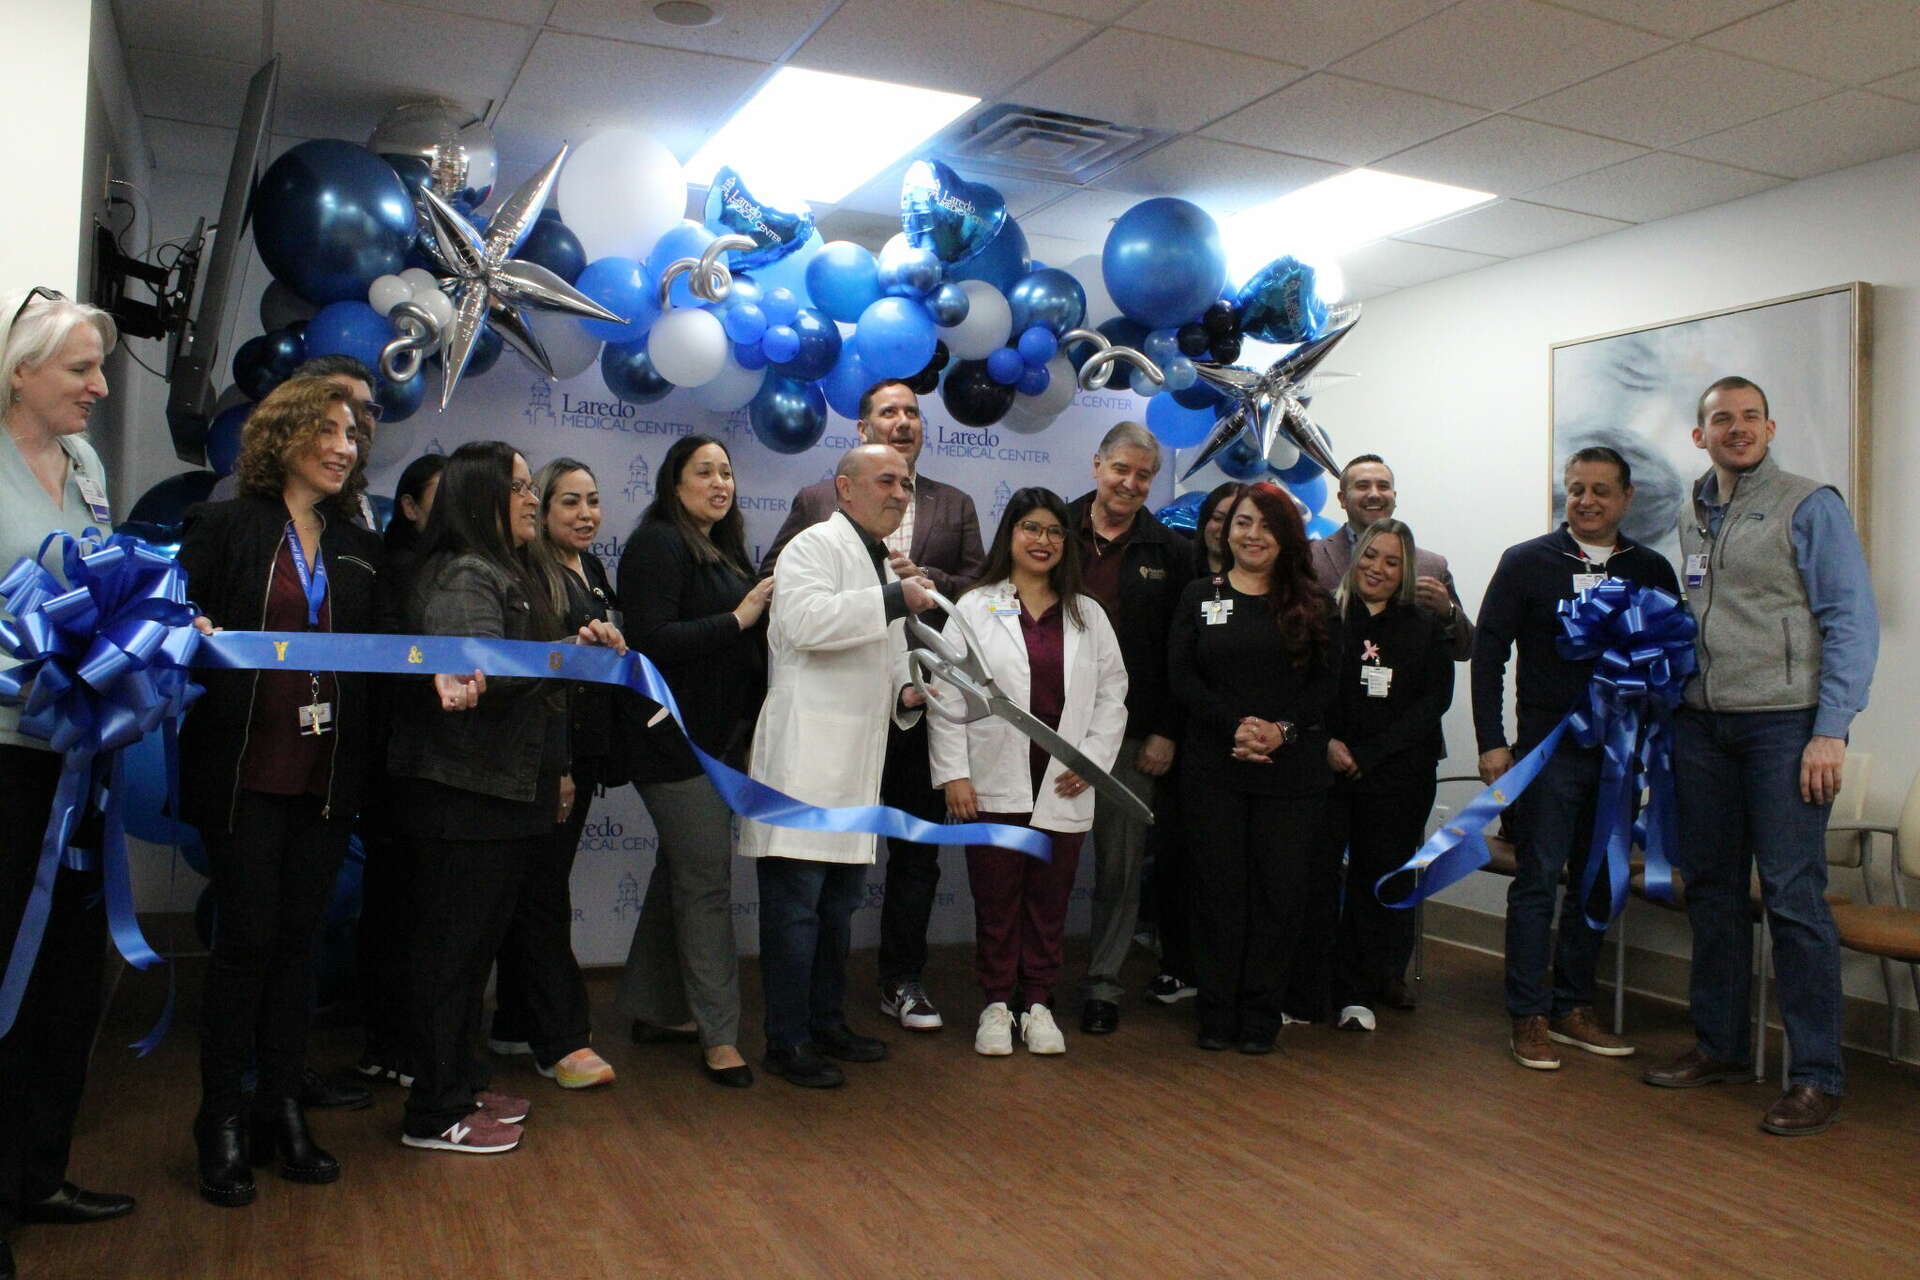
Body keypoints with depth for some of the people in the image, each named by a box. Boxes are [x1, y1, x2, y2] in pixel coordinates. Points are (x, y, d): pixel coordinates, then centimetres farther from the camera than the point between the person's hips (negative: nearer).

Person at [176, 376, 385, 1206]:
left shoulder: (358, 548, 14)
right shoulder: (224, 527, 2)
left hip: (328, 773, 4)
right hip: (245, 770, -4)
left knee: (298, 938, 9)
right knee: (247, 936, -1)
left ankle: (282, 1109, 20)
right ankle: (223, 1122, 14)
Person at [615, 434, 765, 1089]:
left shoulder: (723, 550, 17)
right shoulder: (657, 544, -10)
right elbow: (652, 640, -21)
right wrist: (738, 619, -20)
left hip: (718, 736, 9)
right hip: (674, 738, -9)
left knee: (681, 874, 16)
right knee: (706, 881, -7)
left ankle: (654, 1009, 28)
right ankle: (719, 1035, 0)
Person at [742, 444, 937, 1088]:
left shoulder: (883, 566, 23)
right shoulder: (815, 546, -5)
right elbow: (804, 620, -25)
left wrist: (907, 691, 11)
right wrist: (895, 600, -22)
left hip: (858, 764, 9)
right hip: (805, 757, -9)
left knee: (840, 902, 17)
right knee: (795, 906, -4)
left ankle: (828, 1022, 29)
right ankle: (787, 1041, 5)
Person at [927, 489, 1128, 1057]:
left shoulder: (1088, 615, 11)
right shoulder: (975, 608, 2)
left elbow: (1112, 693, 10)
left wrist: (1091, 760, -2)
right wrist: (953, 773, -9)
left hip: (1062, 788, 2)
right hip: (993, 785, -2)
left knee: (1049, 901, 8)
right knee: (996, 900, 4)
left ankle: (1038, 1003, 21)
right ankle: (997, 1004, 18)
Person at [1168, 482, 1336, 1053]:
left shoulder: (1314, 604, 9)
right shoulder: (1199, 596, 8)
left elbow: (1326, 684, 1)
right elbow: (1182, 677, -1)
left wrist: (1282, 730, -15)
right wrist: (1236, 725, -14)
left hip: (1293, 769, 0)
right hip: (1213, 767, 0)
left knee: (1278, 889, 3)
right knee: (1219, 888, 3)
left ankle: (1261, 1013, 15)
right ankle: (1217, 1011, 14)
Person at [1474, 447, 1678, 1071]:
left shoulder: (1652, 570, 7)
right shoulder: (1526, 563, -1)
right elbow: (1488, 655, -2)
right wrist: (1491, 743, -8)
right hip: (1549, 748, -3)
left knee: (1597, 885, 10)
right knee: (1537, 881, -2)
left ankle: (1572, 1007, 22)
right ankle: (1528, 1017, 6)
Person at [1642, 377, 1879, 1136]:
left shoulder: (1809, 506, -3)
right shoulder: (1690, 520, 14)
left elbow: (1852, 623, -8)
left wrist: (1831, 731, -14)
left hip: (1783, 725, -6)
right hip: (1701, 727, 6)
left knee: (1793, 897, -6)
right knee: (1712, 890, 11)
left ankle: (1818, 1075, 3)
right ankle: (1720, 1045, 23)